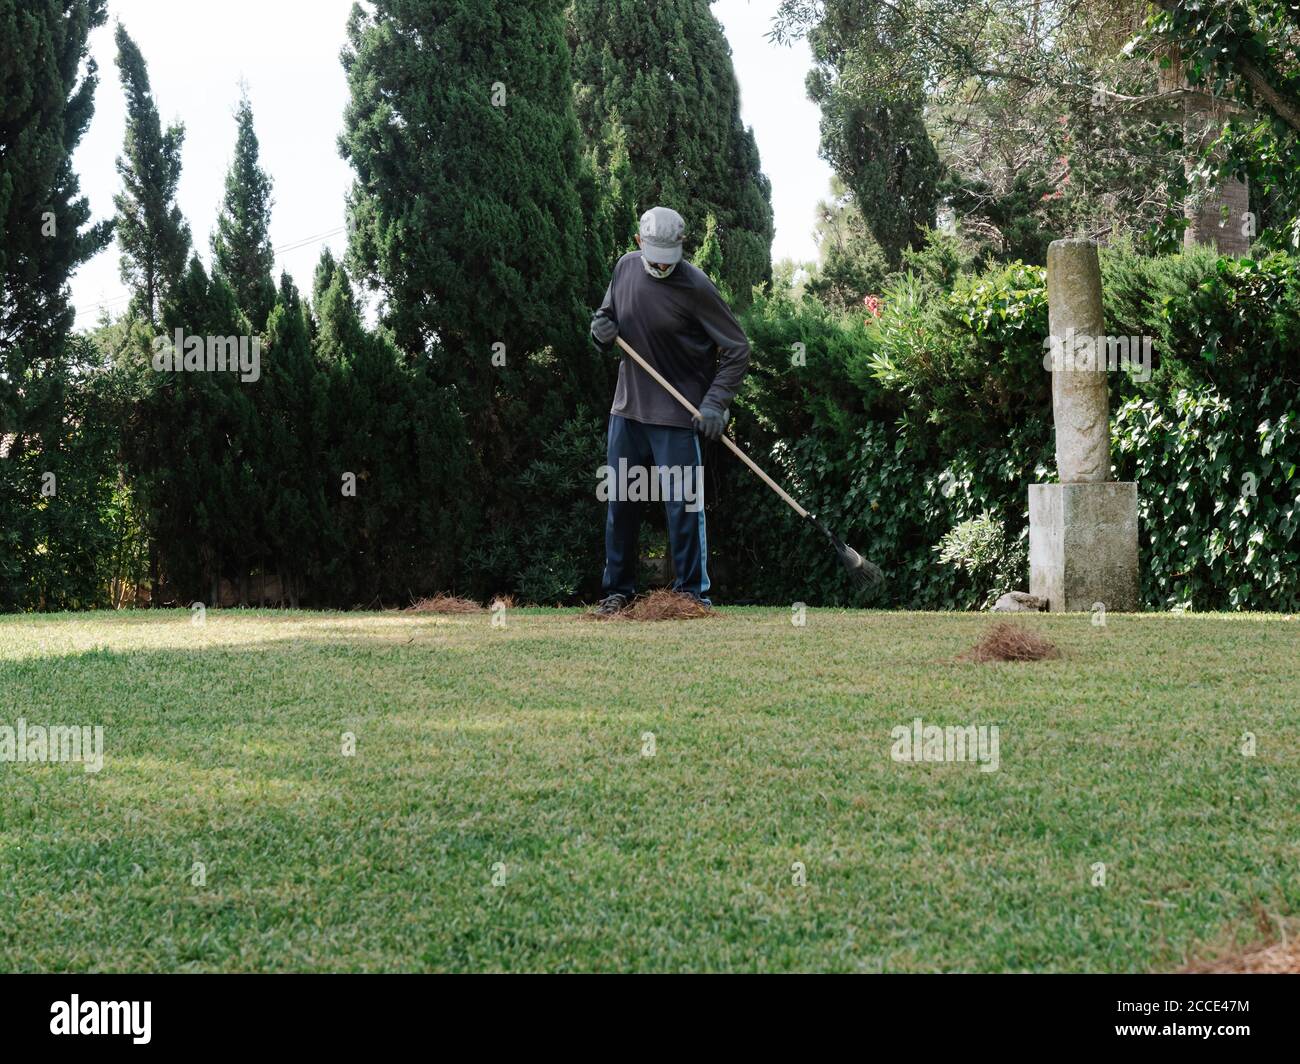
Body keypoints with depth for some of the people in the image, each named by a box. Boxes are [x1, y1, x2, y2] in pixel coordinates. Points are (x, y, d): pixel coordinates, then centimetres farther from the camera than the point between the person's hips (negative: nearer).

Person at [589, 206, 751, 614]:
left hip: (677, 414, -5)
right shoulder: (625, 267, 2)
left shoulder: (695, 286, -15)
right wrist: (603, 329, -5)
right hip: (627, 407, 5)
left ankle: (692, 591, 5)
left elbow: (737, 350, -11)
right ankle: (617, 588, 20)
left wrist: (714, 402, -20)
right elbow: (609, 316, 19)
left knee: (683, 504, -5)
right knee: (620, 500, 10)